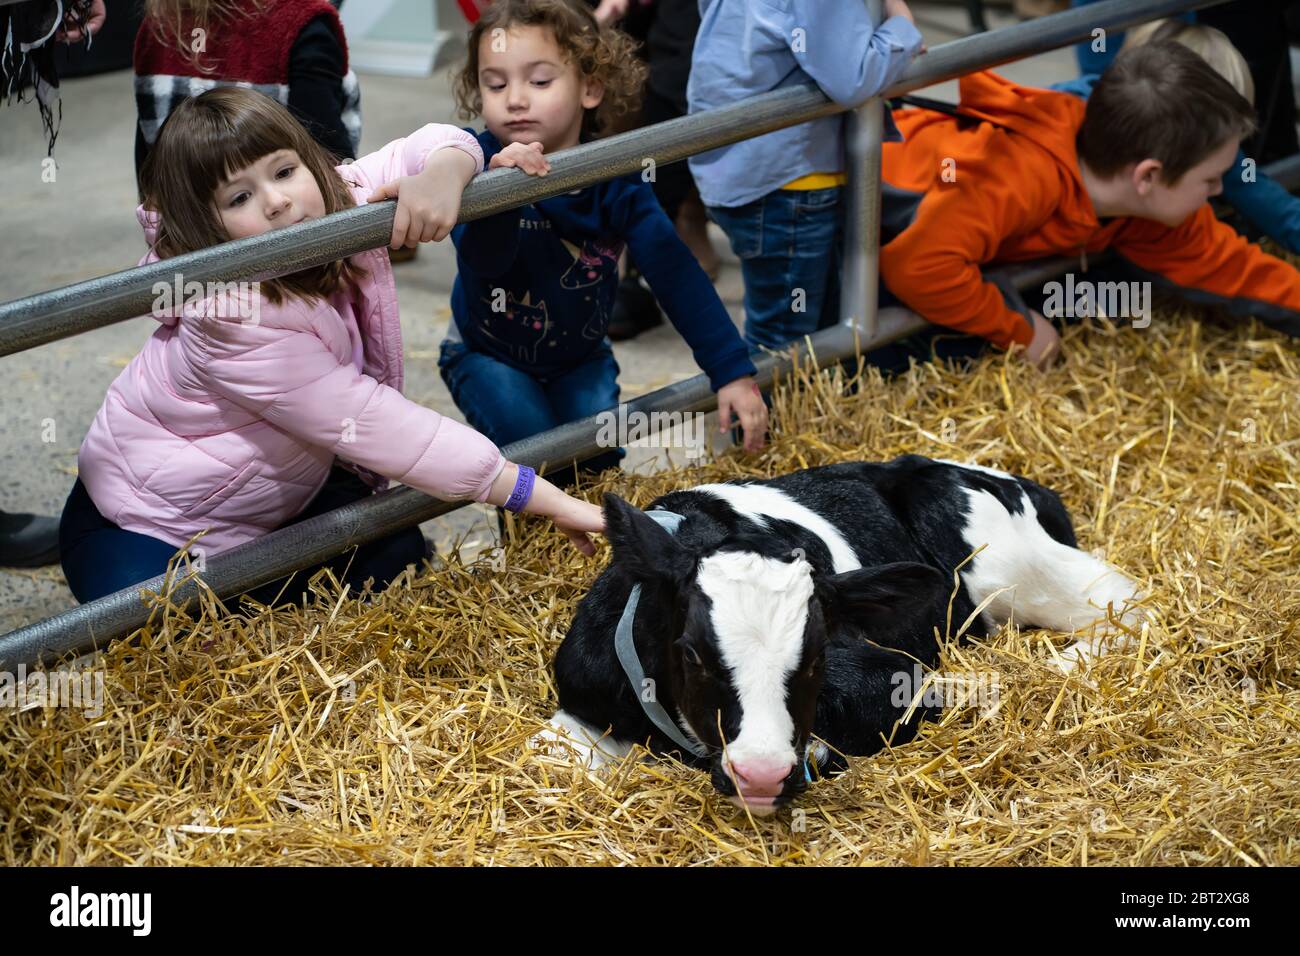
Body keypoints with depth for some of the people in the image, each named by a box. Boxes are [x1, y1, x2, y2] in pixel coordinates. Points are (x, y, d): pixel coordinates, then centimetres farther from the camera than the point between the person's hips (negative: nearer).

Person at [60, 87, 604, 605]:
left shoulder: (341, 202, -15)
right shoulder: (235, 325, -34)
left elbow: (432, 145, -3)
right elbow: (374, 426, -34)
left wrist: (441, 175, -32)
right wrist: (544, 499, -33)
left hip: (280, 494, 7)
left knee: (399, 563, -5)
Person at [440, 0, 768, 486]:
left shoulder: (616, 180, -18)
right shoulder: (478, 164, -23)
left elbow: (676, 274, -17)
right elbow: (483, 261, -39)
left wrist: (732, 371, -21)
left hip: (580, 357, 2)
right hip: (487, 354, -2)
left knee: (597, 457, -17)